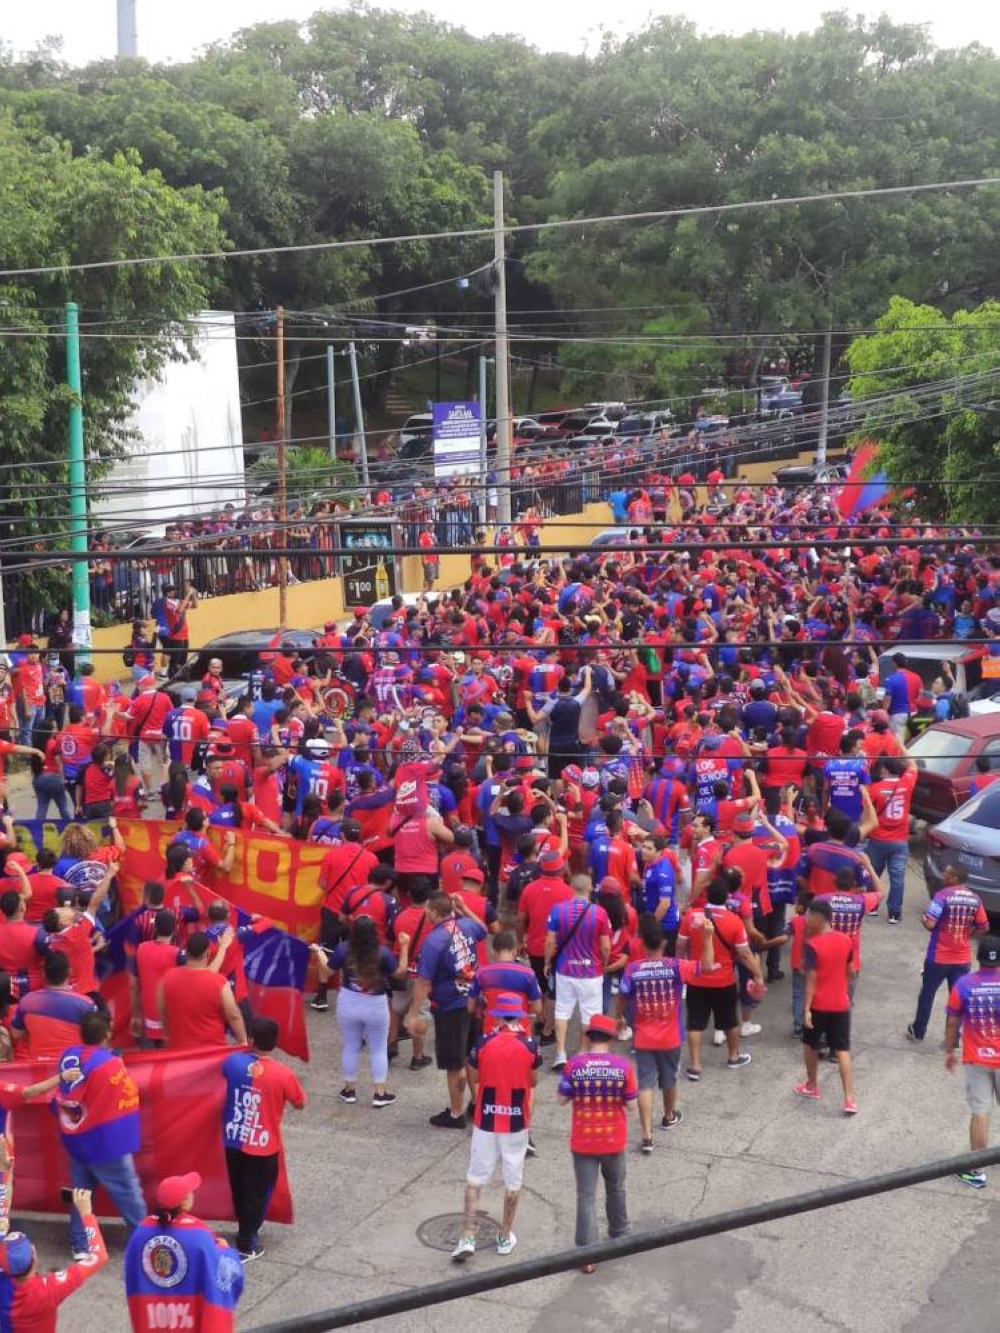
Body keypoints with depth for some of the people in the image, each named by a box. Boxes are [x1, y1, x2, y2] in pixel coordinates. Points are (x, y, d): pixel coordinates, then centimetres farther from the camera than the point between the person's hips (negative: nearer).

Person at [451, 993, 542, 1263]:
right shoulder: (529, 1046, -11)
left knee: (475, 1178, 11)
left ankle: (468, 1237, 5)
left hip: (486, 1121, 0)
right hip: (517, 1122, 0)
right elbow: (533, 1082, 3)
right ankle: (505, 1237, 24)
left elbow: (473, 1079, 1)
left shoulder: (484, 1043, -12)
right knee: (513, 1180, 14)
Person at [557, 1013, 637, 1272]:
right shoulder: (623, 1066, -12)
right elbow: (631, 1105, -6)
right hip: (614, 1141, 1)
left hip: (583, 1143, -1)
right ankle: (619, 1234, 44)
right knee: (615, 1189, 25)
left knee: (586, 1196, 4)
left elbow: (562, 1100, -4)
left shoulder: (574, 1065, -13)